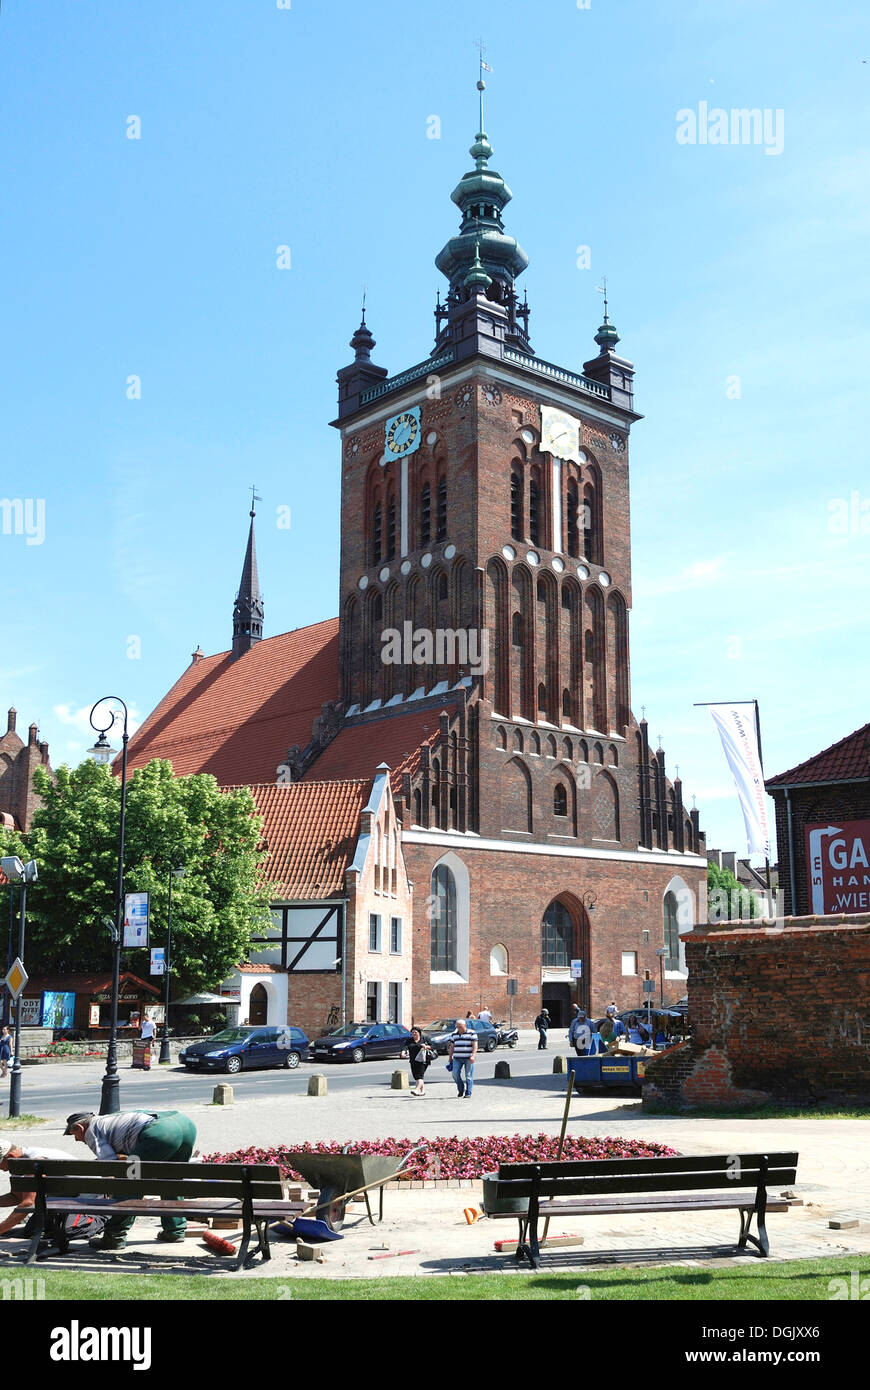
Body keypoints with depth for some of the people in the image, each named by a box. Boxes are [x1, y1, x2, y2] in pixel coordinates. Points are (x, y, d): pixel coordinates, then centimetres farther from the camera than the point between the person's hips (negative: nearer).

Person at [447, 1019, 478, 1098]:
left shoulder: (471, 1033, -1)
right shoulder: (454, 1034, 14)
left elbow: (475, 1045, -6)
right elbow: (451, 1047, 19)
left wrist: (473, 1056, -17)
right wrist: (450, 1058, 17)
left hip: (468, 1058, -4)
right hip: (457, 1058, 4)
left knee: (469, 1076, -3)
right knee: (455, 1073, -7)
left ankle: (468, 1093, 4)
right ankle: (461, 1089, 13)